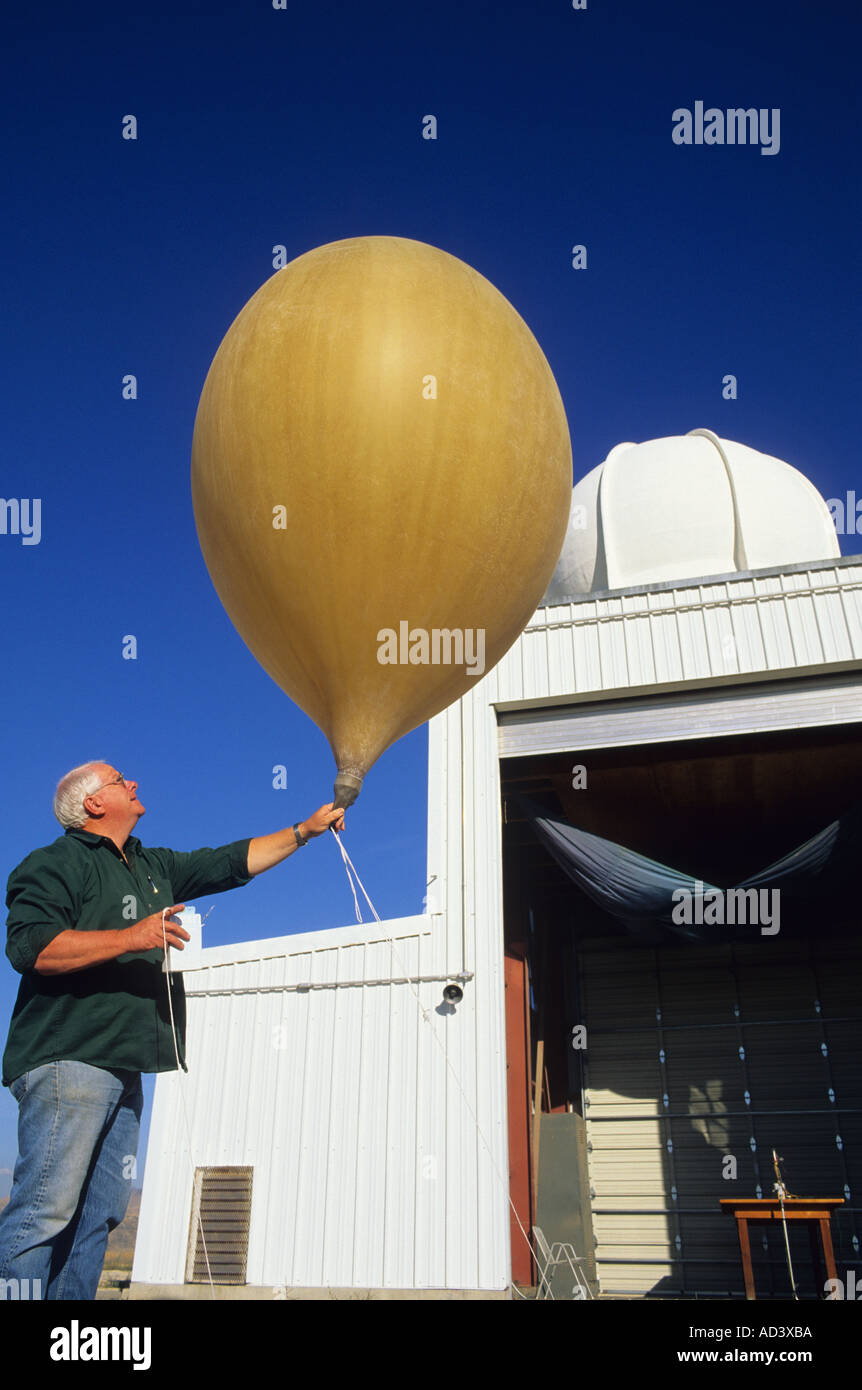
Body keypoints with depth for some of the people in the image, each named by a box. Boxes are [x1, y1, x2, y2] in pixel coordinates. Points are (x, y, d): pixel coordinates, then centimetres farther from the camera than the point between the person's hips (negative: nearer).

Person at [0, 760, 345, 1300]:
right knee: (45, 1211, -11)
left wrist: (306, 830, 26)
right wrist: (132, 937, -20)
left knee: (99, 1214, 7)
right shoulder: (58, 862, -3)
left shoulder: (155, 867, 23)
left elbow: (232, 863, 27)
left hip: (122, 1069, 8)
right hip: (69, 1059, -8)